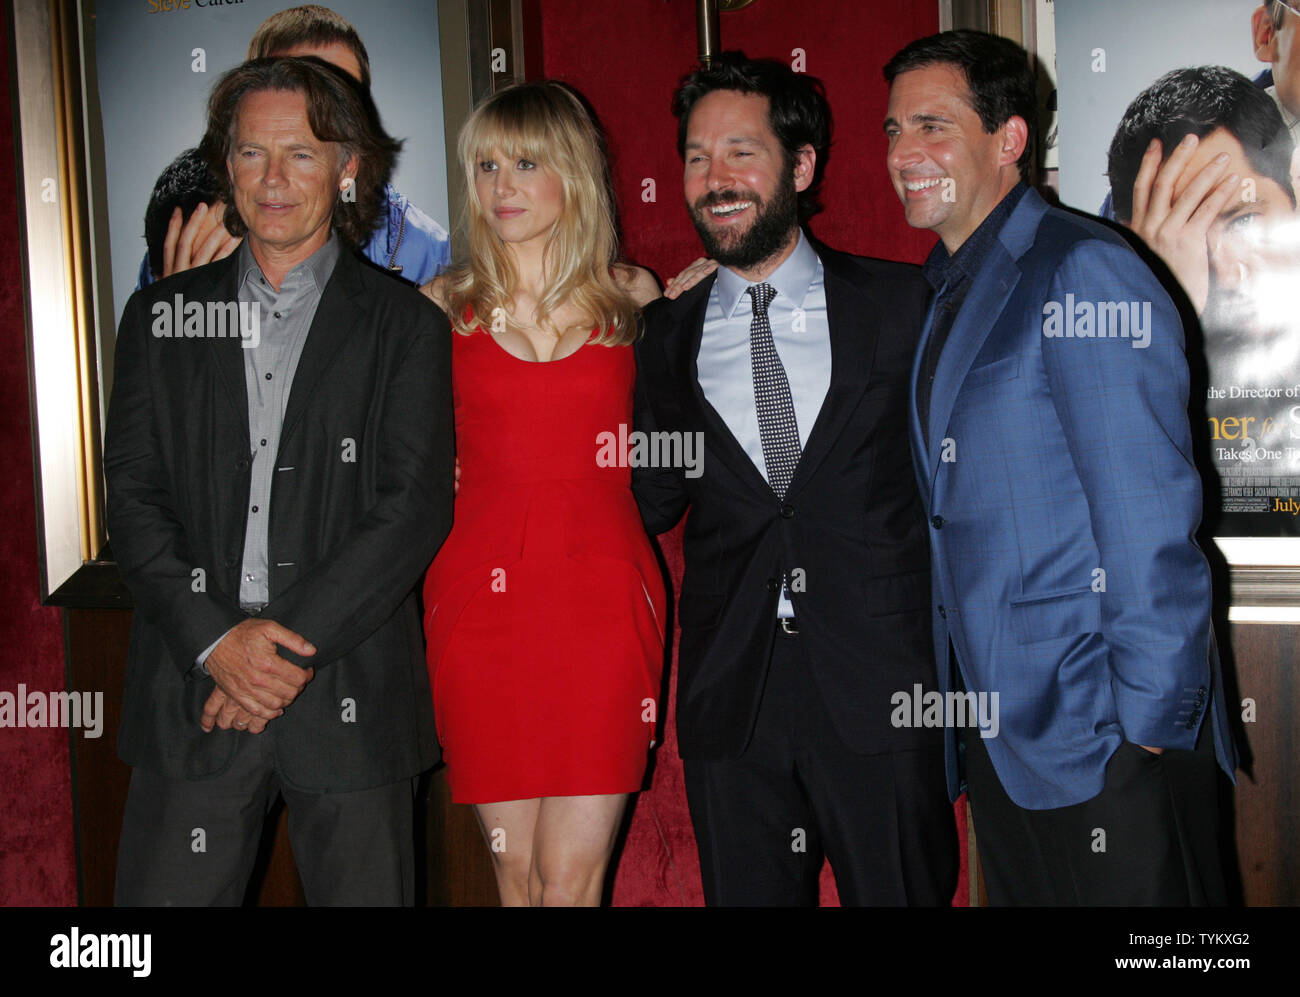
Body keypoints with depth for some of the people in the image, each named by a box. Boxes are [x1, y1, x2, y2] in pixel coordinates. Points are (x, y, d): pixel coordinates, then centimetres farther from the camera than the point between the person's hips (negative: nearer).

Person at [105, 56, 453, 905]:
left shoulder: (406, 324, 4)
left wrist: (294, 645, -12)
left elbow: (416, 506, -5)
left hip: (350, 695, -1)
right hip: (192, 693, 2)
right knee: (166, 892, 3)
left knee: (365, 890, 6)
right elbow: (133, 499, 5)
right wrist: (216, 640, -9)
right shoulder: (162, 316, 11)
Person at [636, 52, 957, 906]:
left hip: (882, 696, -1)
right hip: (731, 698, 2)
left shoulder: (905, 305, 3)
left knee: (904, 891, 7)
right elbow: (651, 503, 8)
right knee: (747, 893, 10)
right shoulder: (667, 335, 8)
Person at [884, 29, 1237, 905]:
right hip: (1000, 739, 8)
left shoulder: (1082, 273, -13)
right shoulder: (948, 295, 13)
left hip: (1104, 742, -8)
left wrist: (1151, 727, -18)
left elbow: (1149, 525, -18)